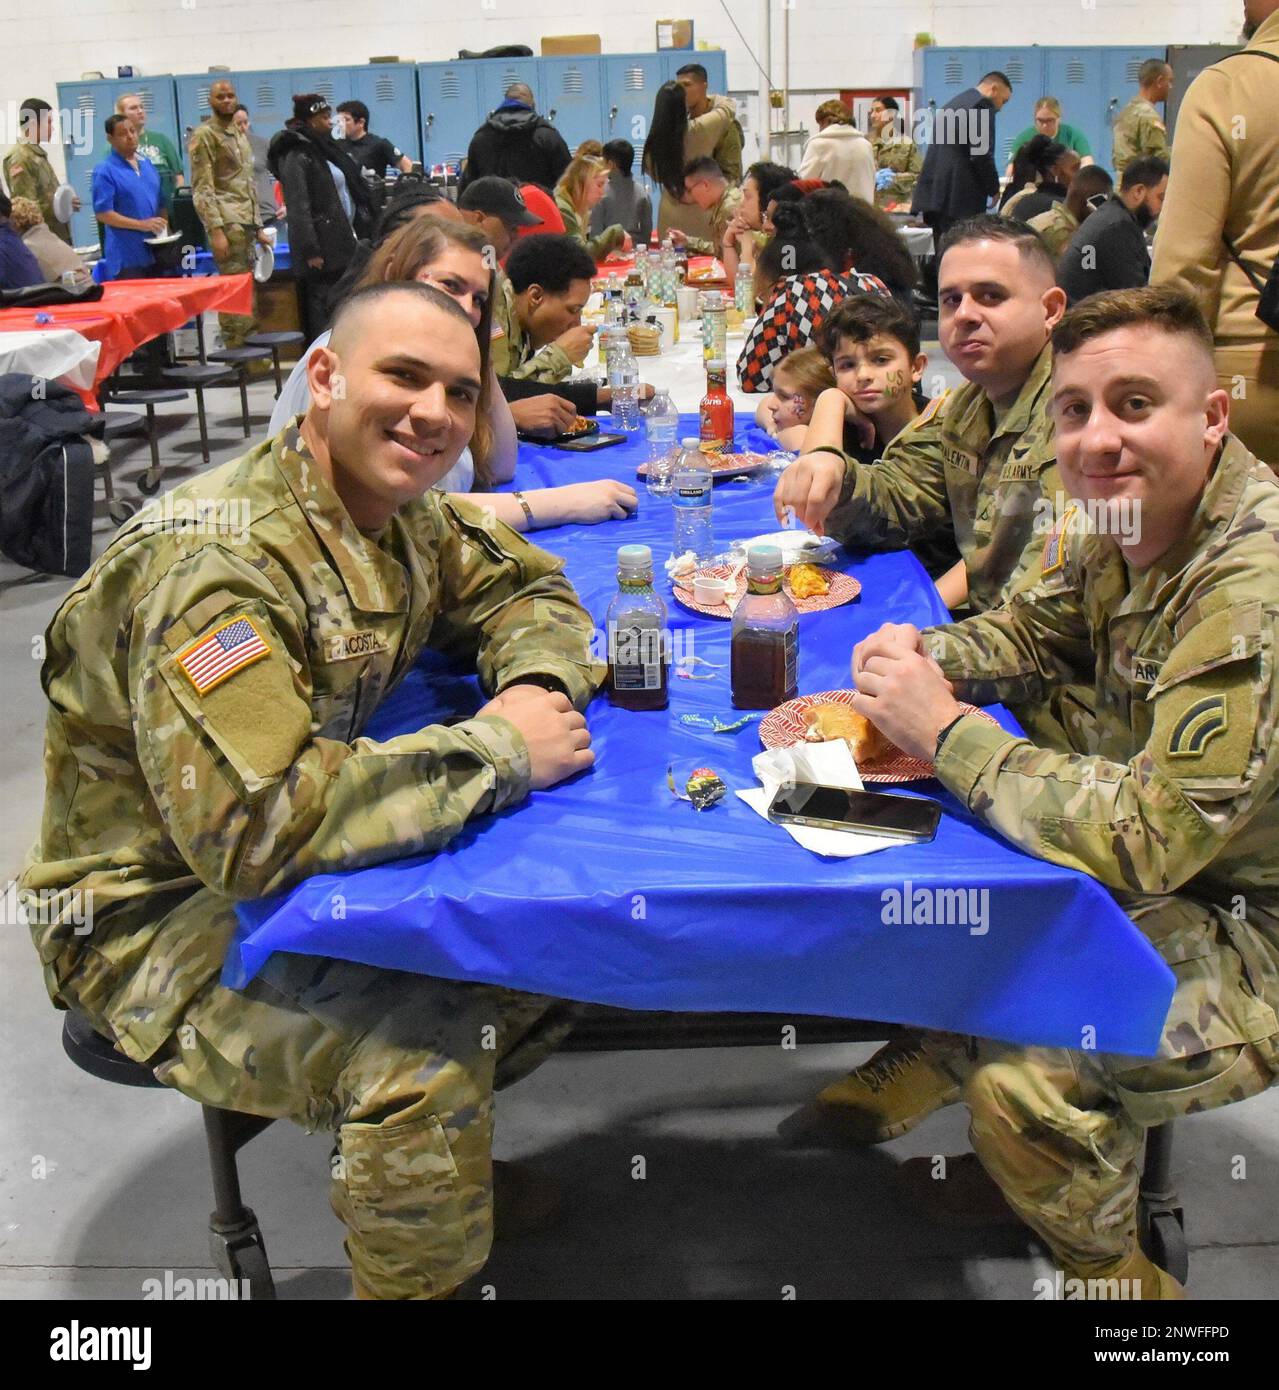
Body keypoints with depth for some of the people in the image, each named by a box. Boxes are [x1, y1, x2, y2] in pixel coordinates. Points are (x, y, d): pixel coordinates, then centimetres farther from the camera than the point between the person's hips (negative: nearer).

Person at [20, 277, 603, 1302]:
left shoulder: (405, 512, -3)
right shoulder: (214, 562, -29)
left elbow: (528, 589, 13)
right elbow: (253, 823, -39)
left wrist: (538, 684, -12)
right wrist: (499, 748, -29)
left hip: (318, 860, 8)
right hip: (167, 917, -8)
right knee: (422, 1054, -28)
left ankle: (448, 1154, 21)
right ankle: (412, 1276, 1)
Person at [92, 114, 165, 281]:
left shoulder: (147, 164, 14)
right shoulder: (105, 171, -7)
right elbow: (102, 213, -14)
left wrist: (166, 230, 5)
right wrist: (141, 224, -20)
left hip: (155, 251, 7)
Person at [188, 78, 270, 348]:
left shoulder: (238, 134, 21)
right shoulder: (203, 135, -4)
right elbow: (202, 188, -10)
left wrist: (258, 227, 18)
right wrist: (216, 230, -19)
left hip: (246, 223, 8)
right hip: (227, 223, -8)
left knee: (248, 291, 8)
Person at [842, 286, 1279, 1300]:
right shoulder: (1125, 518, -4)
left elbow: (1148, 837, -32)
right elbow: (1035, 632, 13)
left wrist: (945, 732, -25)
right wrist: (925, 658, -9)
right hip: (1172, 863, 9)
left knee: (1025, 1073, -25)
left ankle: (1115, 1274, 6)